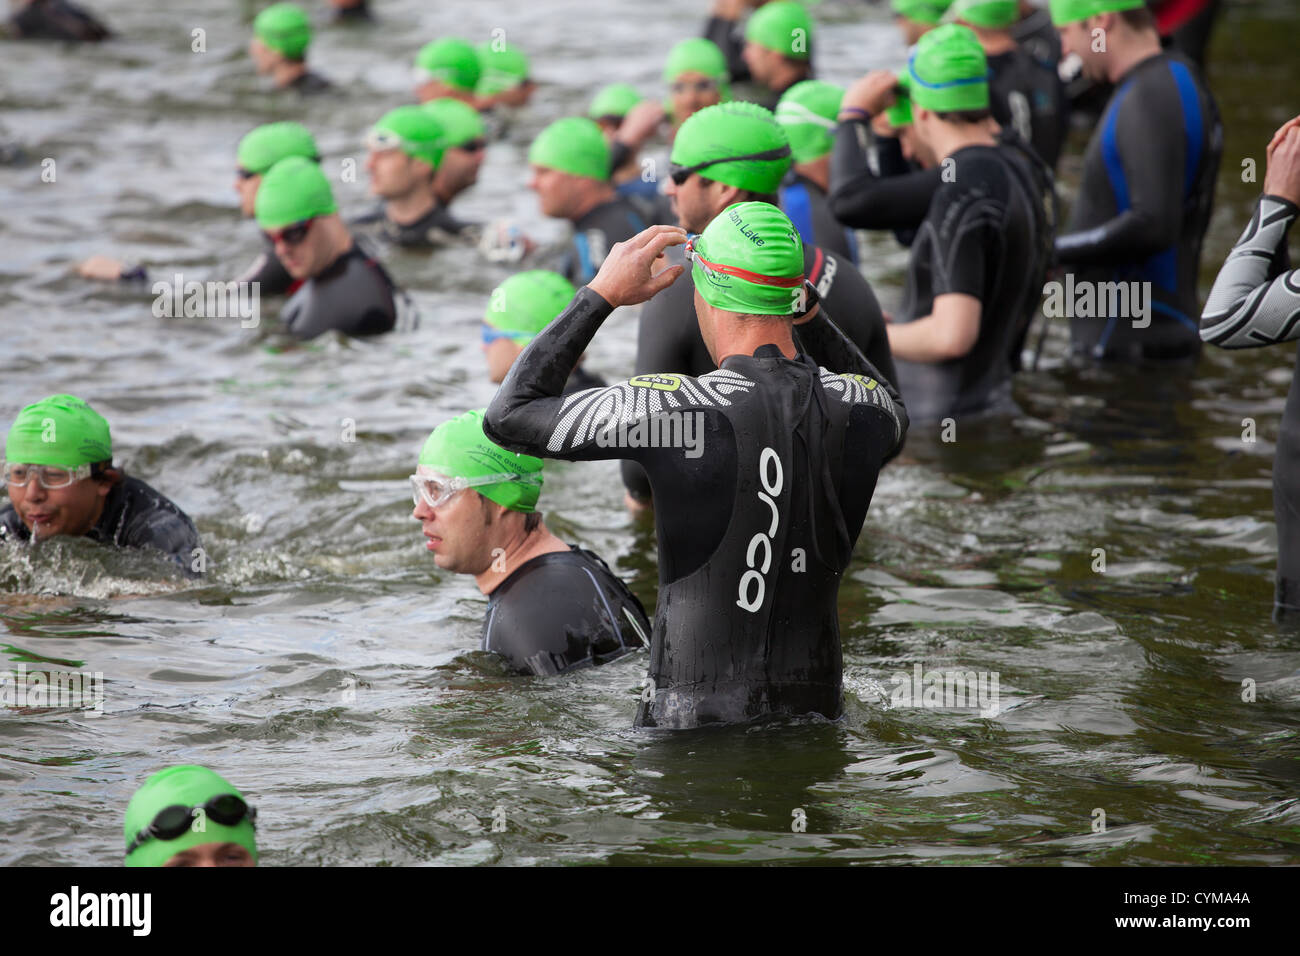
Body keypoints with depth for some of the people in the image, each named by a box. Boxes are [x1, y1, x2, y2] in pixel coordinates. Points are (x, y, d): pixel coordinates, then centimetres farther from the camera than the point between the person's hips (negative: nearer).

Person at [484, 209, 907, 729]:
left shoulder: (682, 409, -17)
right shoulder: (858, 408, -2)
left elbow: (508, 417, -5)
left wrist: (601, 295, 0)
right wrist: (806, 314, 22)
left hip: (694, 721, -5)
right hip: (816, 709, 5)